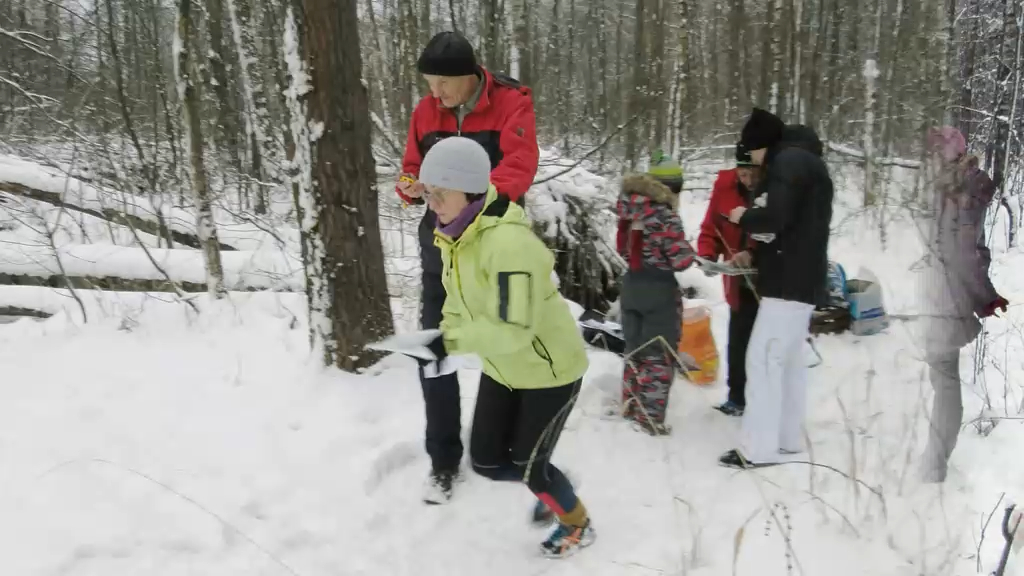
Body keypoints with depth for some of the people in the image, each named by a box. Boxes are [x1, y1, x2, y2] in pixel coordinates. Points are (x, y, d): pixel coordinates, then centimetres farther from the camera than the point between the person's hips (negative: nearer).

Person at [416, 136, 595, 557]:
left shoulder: (508, 242, -34)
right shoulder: (453, 236, -4)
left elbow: (513, 329, -37)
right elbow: (460, 299, 6)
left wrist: (451, 341, -28)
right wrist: (444, 338, -13)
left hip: (549, 368, -8)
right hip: (502, 369, 8)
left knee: (528, 466, 4)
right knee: (487, 463, 10)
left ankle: (578, 524, 35)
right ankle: (551, 487, 41)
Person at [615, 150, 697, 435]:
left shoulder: (630, 205, 1)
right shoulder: (666, 215, -18)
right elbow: (681, 260, -17)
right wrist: (689, 251, 3)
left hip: (631, 284, 7)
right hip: (659, 289, -7)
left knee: (635, 349, 20)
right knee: (659, 355, 3)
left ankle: (631, 406, 31)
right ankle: (650, 418, 6)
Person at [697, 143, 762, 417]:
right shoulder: (725, 185, -7)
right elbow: (711, 228, 2)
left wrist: (754, 254, -34)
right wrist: (707, 255, -17)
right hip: (741, 283, 4)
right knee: (738, 344, 13)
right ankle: (737, 398, 28)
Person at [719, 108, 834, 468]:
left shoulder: (789, 161, -12)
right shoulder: (801, 161, 20)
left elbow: (776, 218, -24)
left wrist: (743, 217, -4)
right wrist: (754, 253, 15)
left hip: (789, 281, -11)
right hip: (800, 279, 11)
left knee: (763, 358, -9)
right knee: (789, 359, 14)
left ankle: (758, 448, -7)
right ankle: (788, 438, 21)